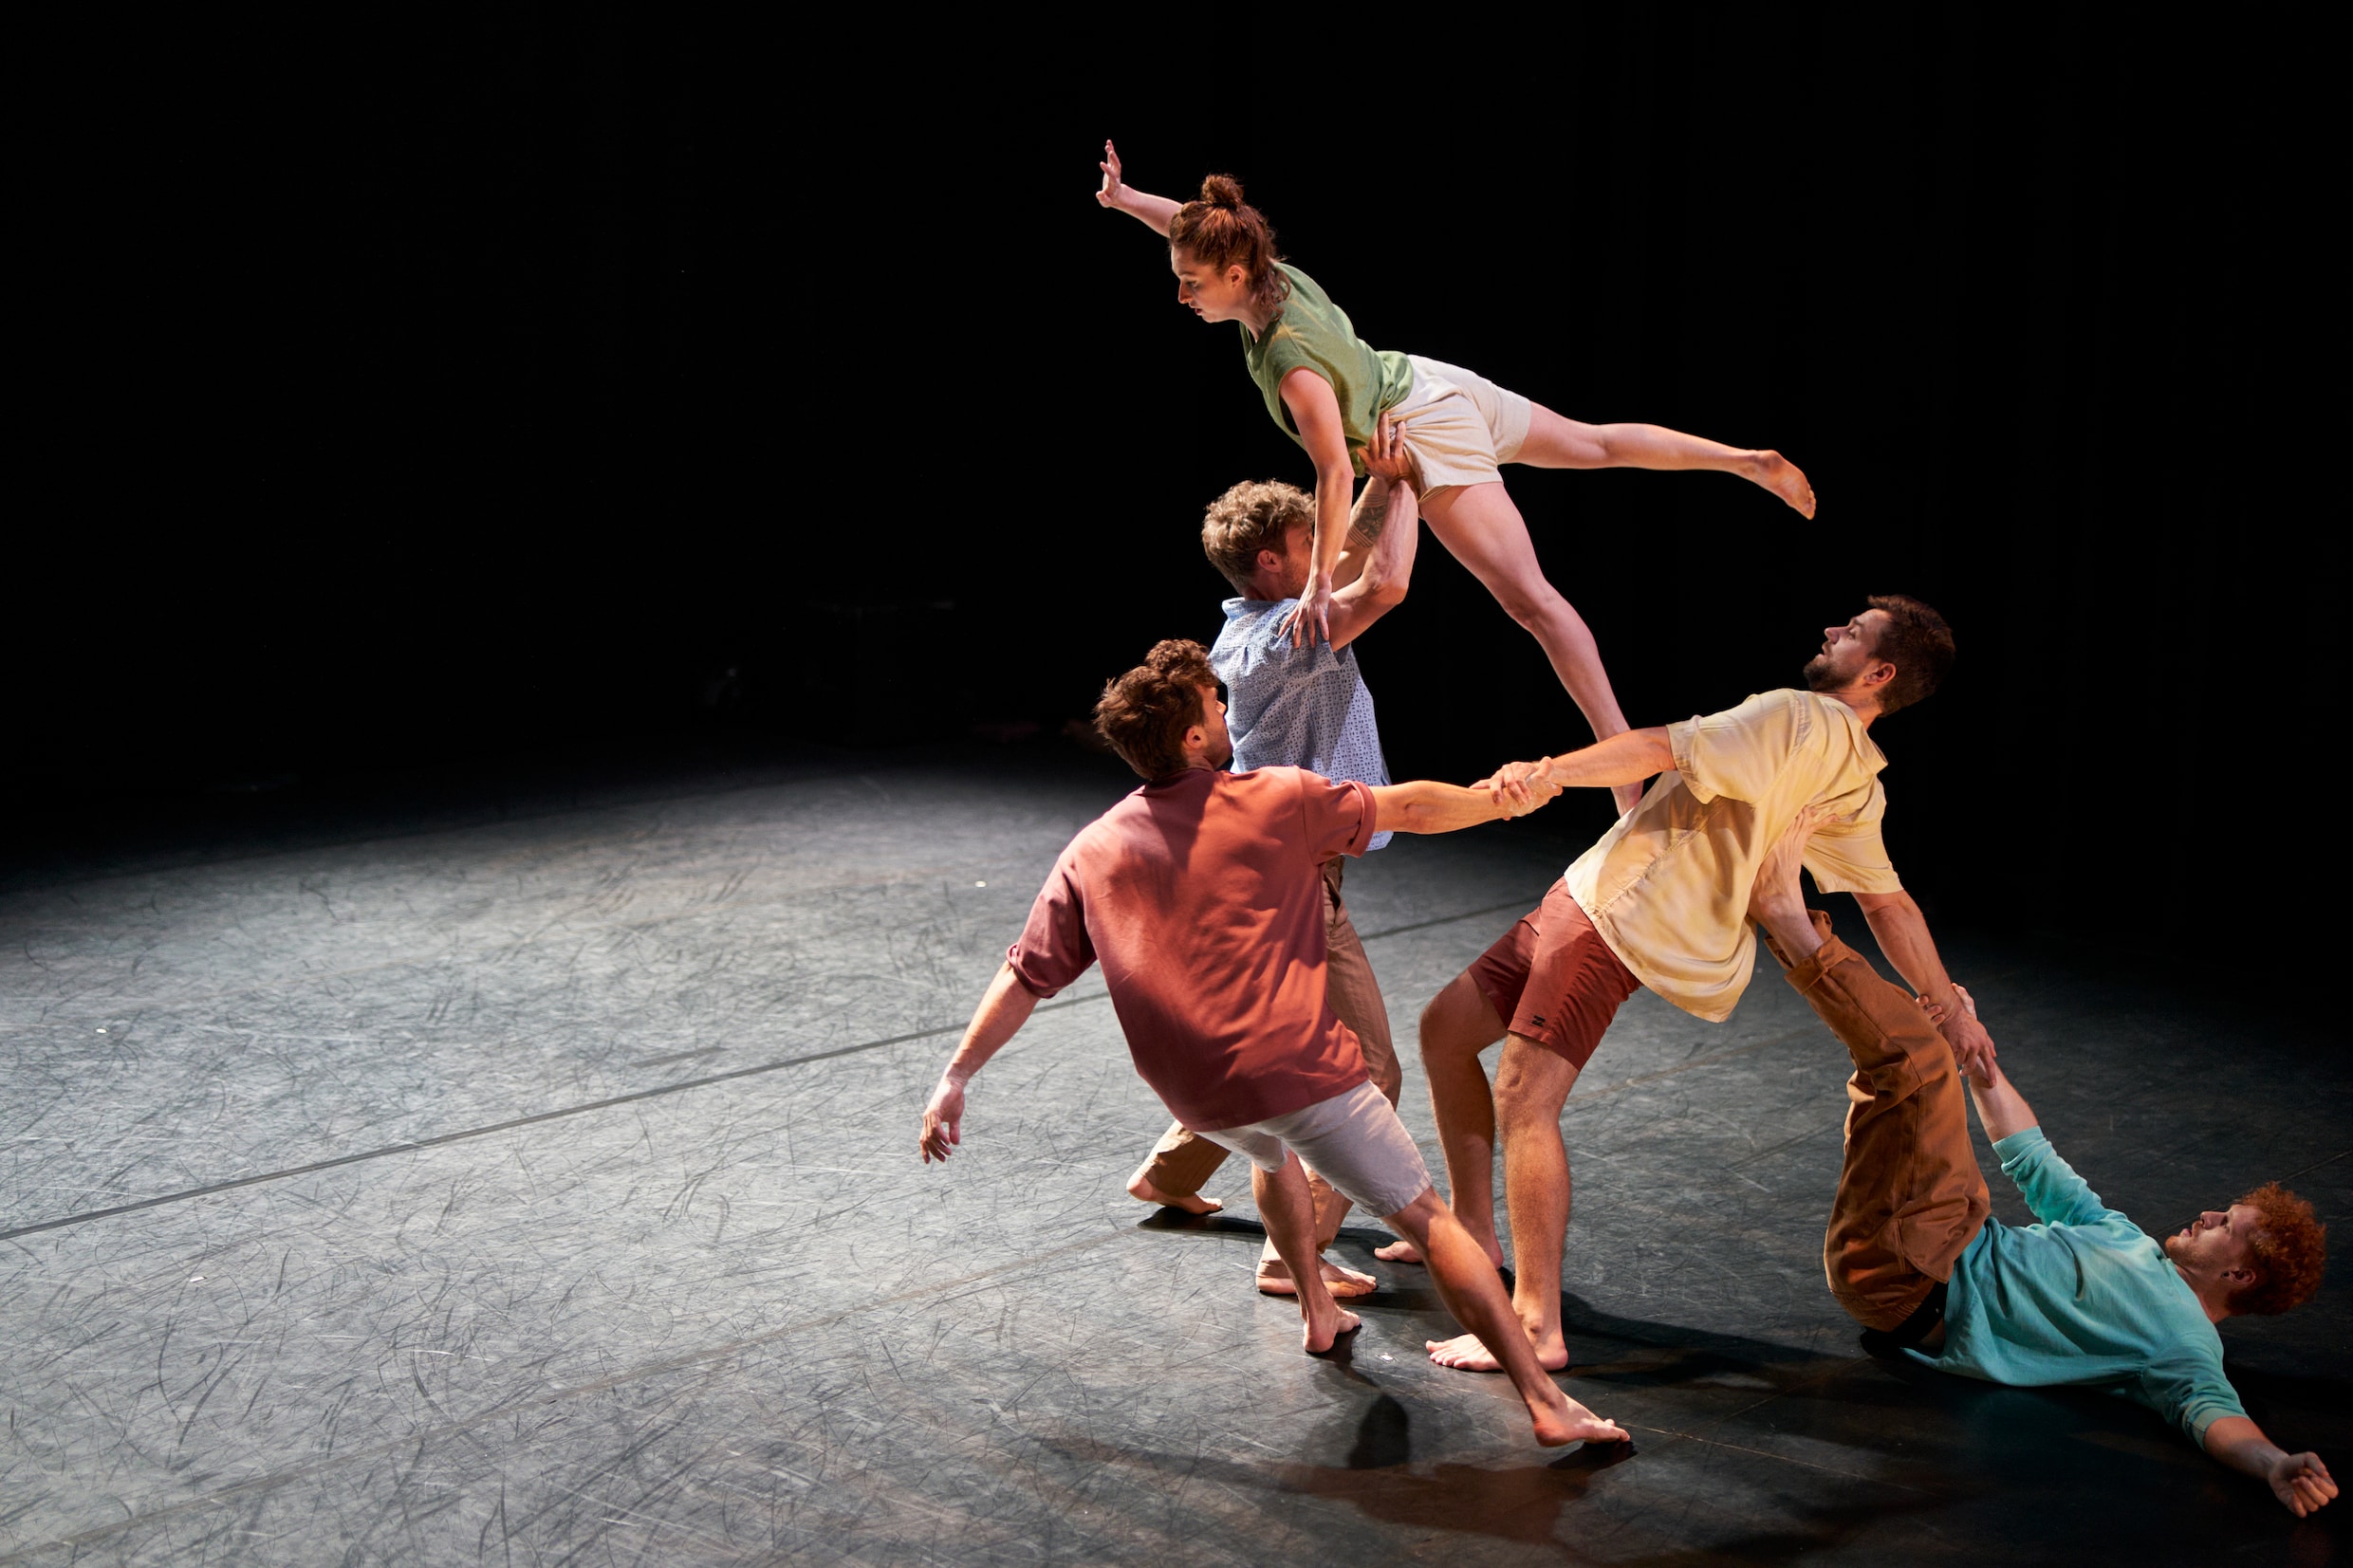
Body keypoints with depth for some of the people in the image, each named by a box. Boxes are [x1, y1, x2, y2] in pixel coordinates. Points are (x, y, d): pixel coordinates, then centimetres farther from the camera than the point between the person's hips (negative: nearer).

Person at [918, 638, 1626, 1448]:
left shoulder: (1092, 851, 11)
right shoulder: (1276, 801, 1)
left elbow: (1024, 974, 9)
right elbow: (1409, 808, 10)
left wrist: (956, 1076, 15)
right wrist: (1501, 800, 26)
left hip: (1196, 1097, 5)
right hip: (1298, 1063, -5)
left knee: (1274, 1152, 39)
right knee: (1427, 1219, 2)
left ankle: (1317, 1311, 43)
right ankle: (1545, 1401, -2)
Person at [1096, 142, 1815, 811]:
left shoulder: (1289, 359, -33)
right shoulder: (1277, 273, -10)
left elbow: (1336, 473, -36)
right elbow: (1191, 222, 10)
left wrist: (1320, 581, -34)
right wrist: (1127, 198, 4)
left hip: (1429, 438, -9)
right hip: (1430, 380, 9)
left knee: (1531, 598, -13)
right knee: (1602, 443, 27)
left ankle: (1623, 753, -16)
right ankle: (1749, 461, 37)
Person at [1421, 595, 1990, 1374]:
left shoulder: (1797, 716, -12)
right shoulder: (1856, 776, 15)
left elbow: (1666, 748, -20)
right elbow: (1889, 902, 16)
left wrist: (1552, 772, -23)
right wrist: (1949, 1006, 22)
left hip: (1615, 916, -10)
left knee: (1524, 1099, -17)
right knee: (1445, 1027, 16)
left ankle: (1537, 1327, -16)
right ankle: (1475, 1231, 25)